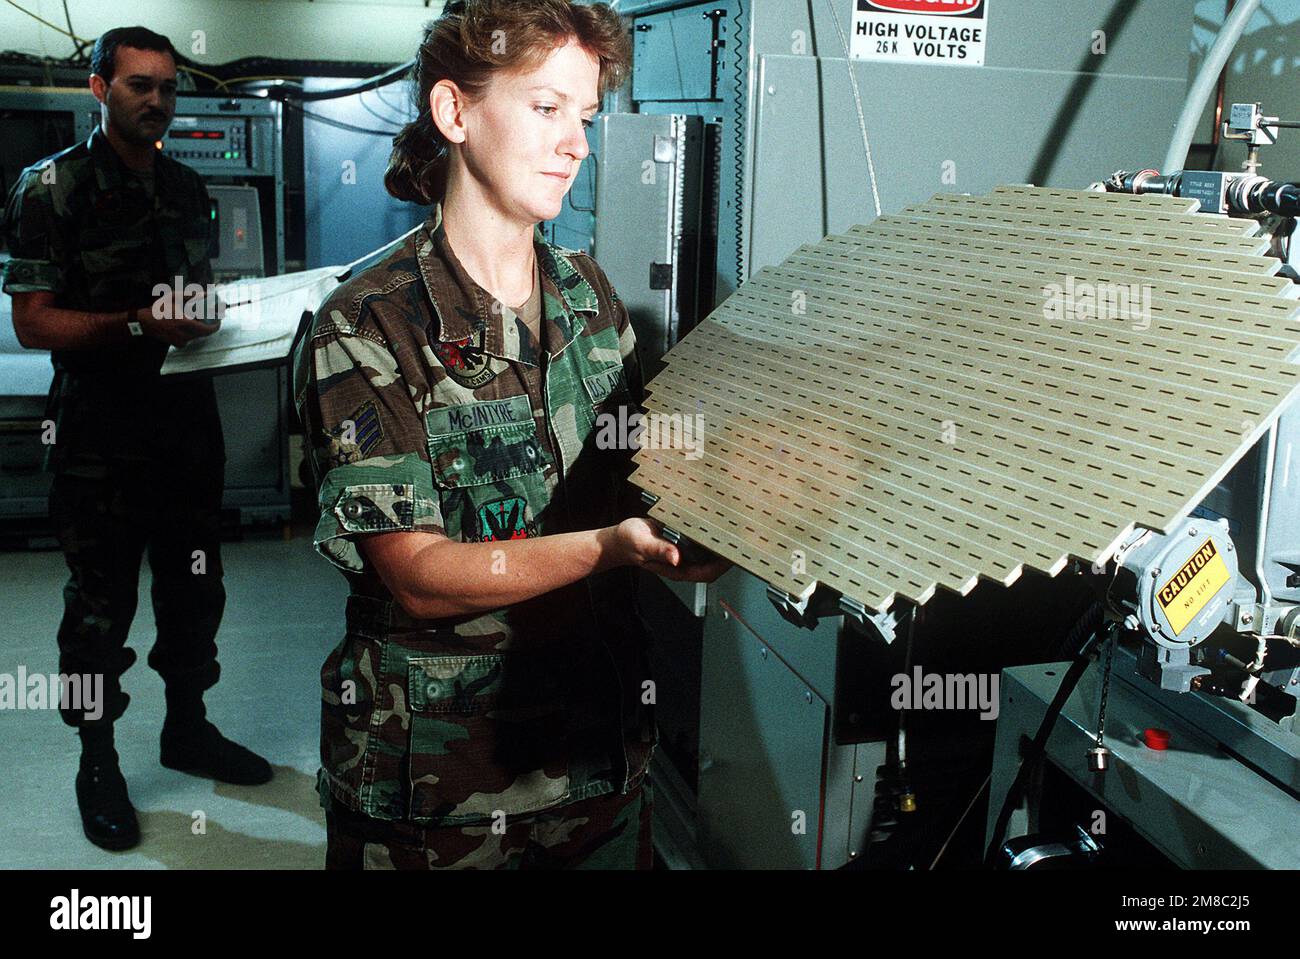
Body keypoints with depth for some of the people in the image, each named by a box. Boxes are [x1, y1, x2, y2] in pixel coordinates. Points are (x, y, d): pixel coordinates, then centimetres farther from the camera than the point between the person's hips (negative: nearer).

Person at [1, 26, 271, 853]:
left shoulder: (187, 189, 13)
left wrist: (215, 316, 0)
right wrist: (136, 325, -23)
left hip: (188, 418, 6)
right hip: (102, 431, -6)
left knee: (194, 583, 14)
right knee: (101, 601, 3)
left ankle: (188, 728, 32)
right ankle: (98, 764, 17)